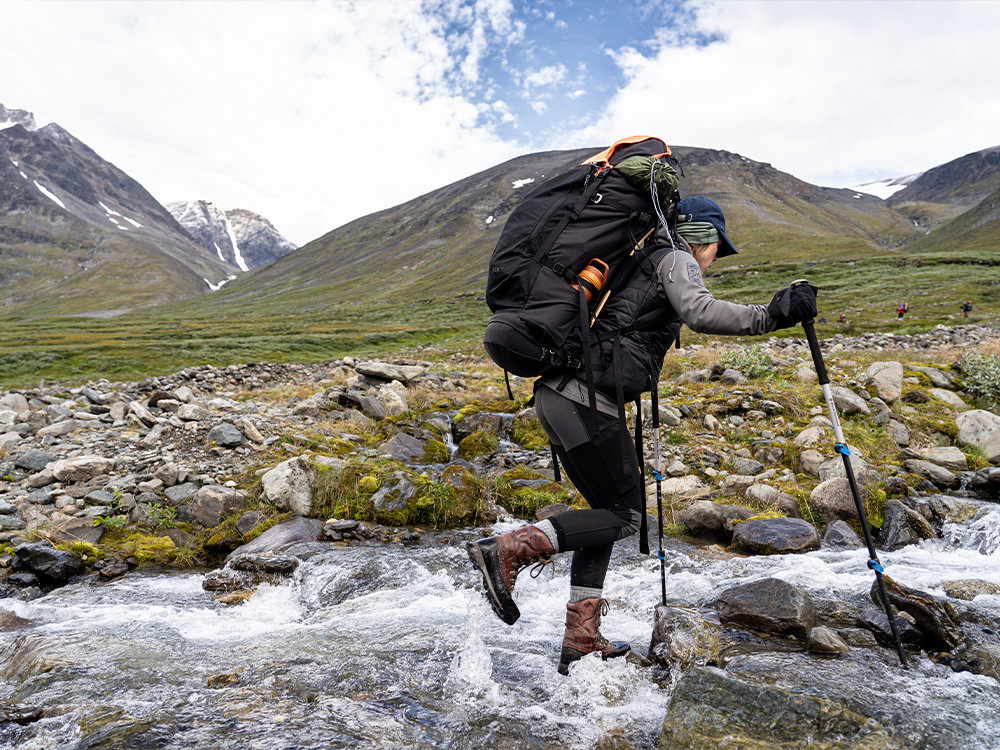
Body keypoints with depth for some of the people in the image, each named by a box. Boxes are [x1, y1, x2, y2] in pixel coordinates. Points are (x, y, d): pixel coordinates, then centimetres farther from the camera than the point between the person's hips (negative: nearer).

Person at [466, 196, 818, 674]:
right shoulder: (675, 258, 2)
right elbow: (699, 312, -18)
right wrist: (770, 316, -15)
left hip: (552, 392, 9)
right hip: (587, 398, -9)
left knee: (606, 510, 15)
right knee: (625, 515, 2)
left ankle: (581, 642, 18)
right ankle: (508, 550, -10)